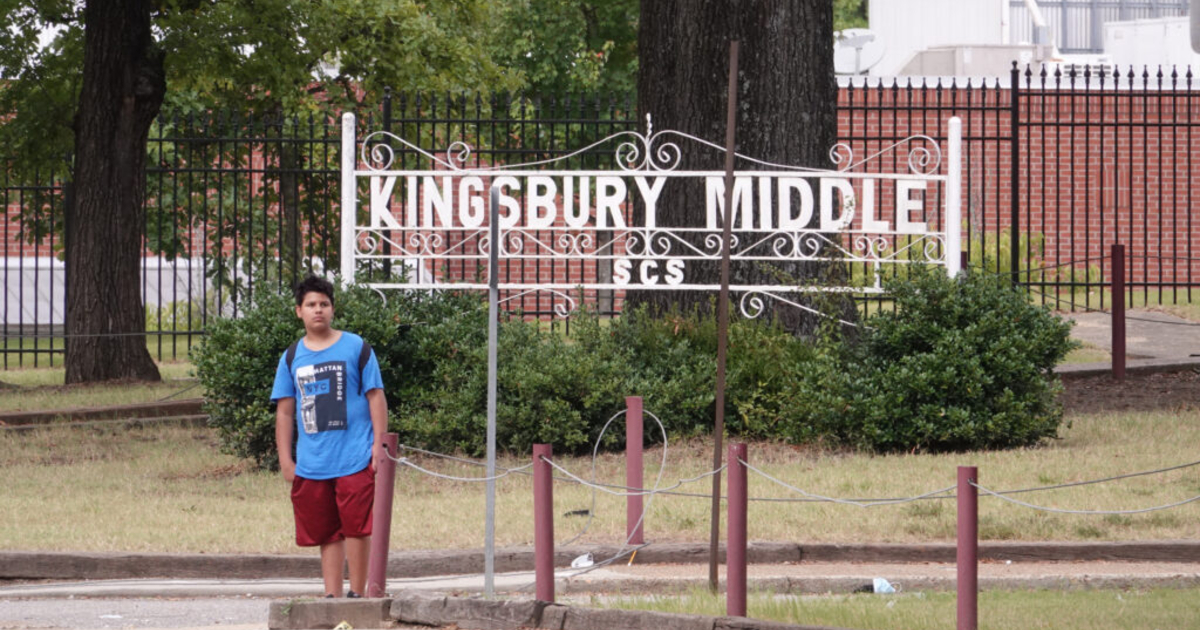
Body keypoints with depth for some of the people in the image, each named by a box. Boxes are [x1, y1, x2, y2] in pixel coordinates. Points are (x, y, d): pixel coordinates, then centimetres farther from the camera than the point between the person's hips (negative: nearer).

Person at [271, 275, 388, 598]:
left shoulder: (356, 348, 3)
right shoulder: (292, 358, 11)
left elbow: (376, 397, 3)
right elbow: (285, 411, 13)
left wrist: (379, 444, -5)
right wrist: (285, 460, 7)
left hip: (355, 459, -3)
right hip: (311, 463, 3)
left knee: (356, 528, -5)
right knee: (326, 534, 7)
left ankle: (357, 594, 3)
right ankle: (331, 597, 12)